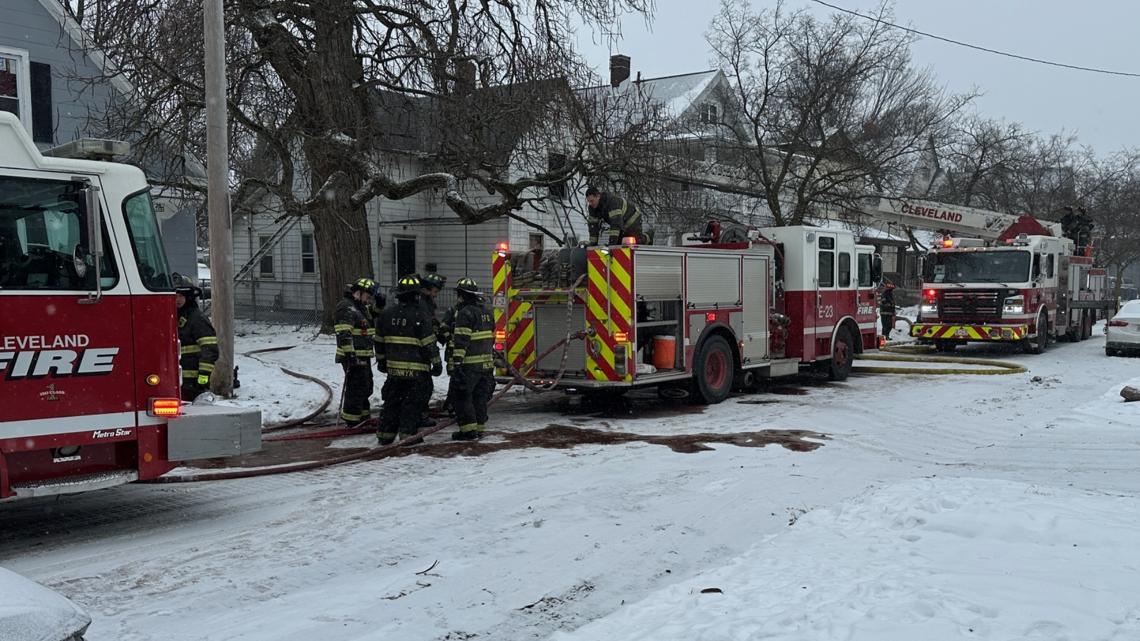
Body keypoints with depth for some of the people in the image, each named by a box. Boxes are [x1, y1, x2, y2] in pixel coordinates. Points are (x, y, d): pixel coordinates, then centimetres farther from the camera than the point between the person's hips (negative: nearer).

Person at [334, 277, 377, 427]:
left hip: (364, 356, 11)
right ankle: (352, 419, -1)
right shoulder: (346, 308, -16)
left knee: (366, 386, 18)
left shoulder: (362, 307, 17)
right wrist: (350, 353, -29)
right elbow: (344, 334, -25)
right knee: (356, 387, -8)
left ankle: (363, 415, 30)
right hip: (353, 357, -11)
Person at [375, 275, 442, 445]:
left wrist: (381, 360, 25)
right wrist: (437, 363, -1)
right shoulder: (420, 316, -12)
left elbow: (379, 340, 14)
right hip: (416, 369, -5)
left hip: (394, 367, 5)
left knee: (392, 401, 13)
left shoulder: (387, 314, 6)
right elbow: (429, 344, -10)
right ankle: (408, 434, 2)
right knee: (411, 402, 2)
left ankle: (386, 434, 16)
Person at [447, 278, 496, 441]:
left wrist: (457, 361, -23)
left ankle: (468, 429, -4)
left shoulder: (465, 313, -14)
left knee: (461, 396, -2)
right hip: (485, 363, 9)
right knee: (480, 397, 13)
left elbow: (461, 340, -21)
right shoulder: (486, 312, 15)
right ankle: (480, 428, 17)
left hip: (468, 364, -9)